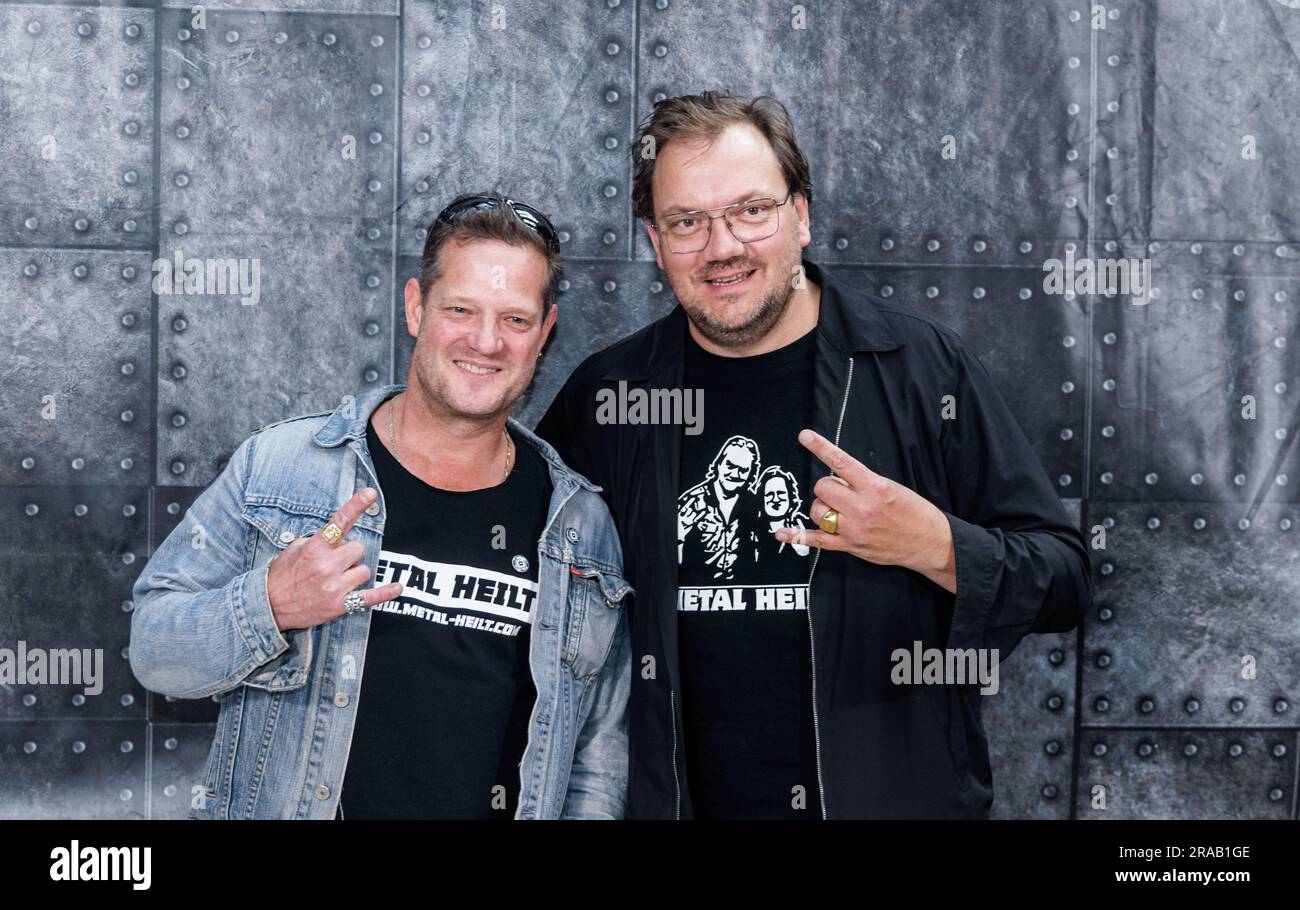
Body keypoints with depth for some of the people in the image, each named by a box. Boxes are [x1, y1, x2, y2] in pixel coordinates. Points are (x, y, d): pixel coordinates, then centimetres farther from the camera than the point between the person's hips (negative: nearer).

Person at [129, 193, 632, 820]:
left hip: (496, 805, 1)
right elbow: (153, 649, -6)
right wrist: (269, 604, -22)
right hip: (283, 804, -1)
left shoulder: (583, 524, -1)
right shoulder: (277, 465, -6)